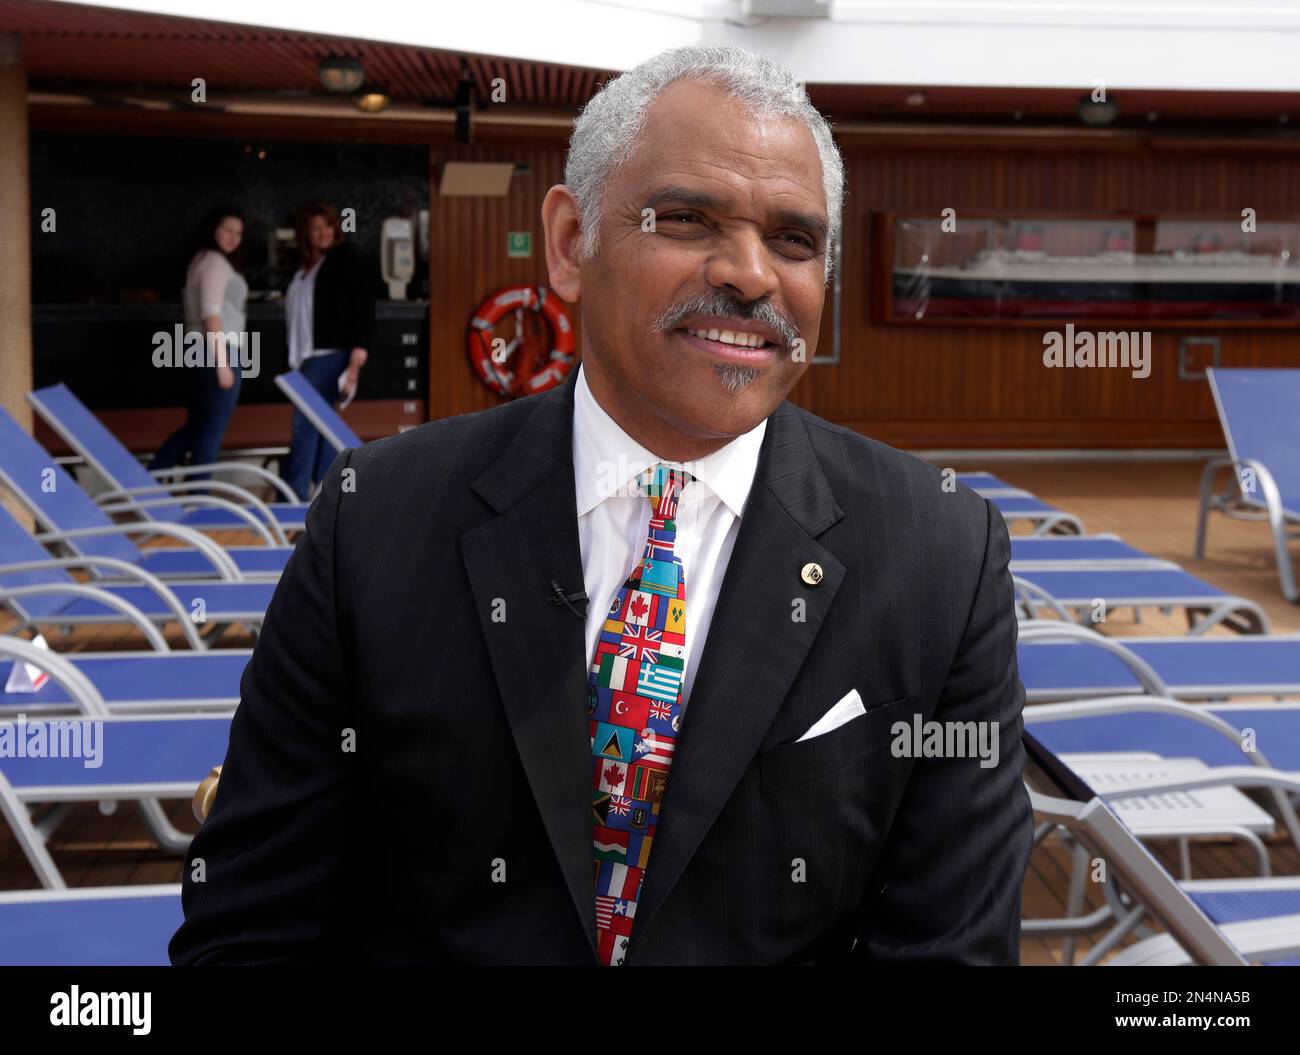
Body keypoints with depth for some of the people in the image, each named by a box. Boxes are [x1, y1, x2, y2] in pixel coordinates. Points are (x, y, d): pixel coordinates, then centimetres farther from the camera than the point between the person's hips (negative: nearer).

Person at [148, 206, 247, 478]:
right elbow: (211, 312, -18)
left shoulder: (201, 260, 20)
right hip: (217, 353, -9)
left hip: (200, 353, 9)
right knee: (212, 431, -3)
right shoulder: (215, 261, -9)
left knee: (195, 427, 16)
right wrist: (223, 362, -22)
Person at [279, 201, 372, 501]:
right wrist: (294, 359, 17)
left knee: (304, 423, -12)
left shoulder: (345, 258, -3)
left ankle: (293, 495, -11)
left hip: (331, 354, -8)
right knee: (320, 422, 10)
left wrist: (360, 346, -18)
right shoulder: (304, 268, 17)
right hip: (307, 356, 8)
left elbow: (364, 302, -9)